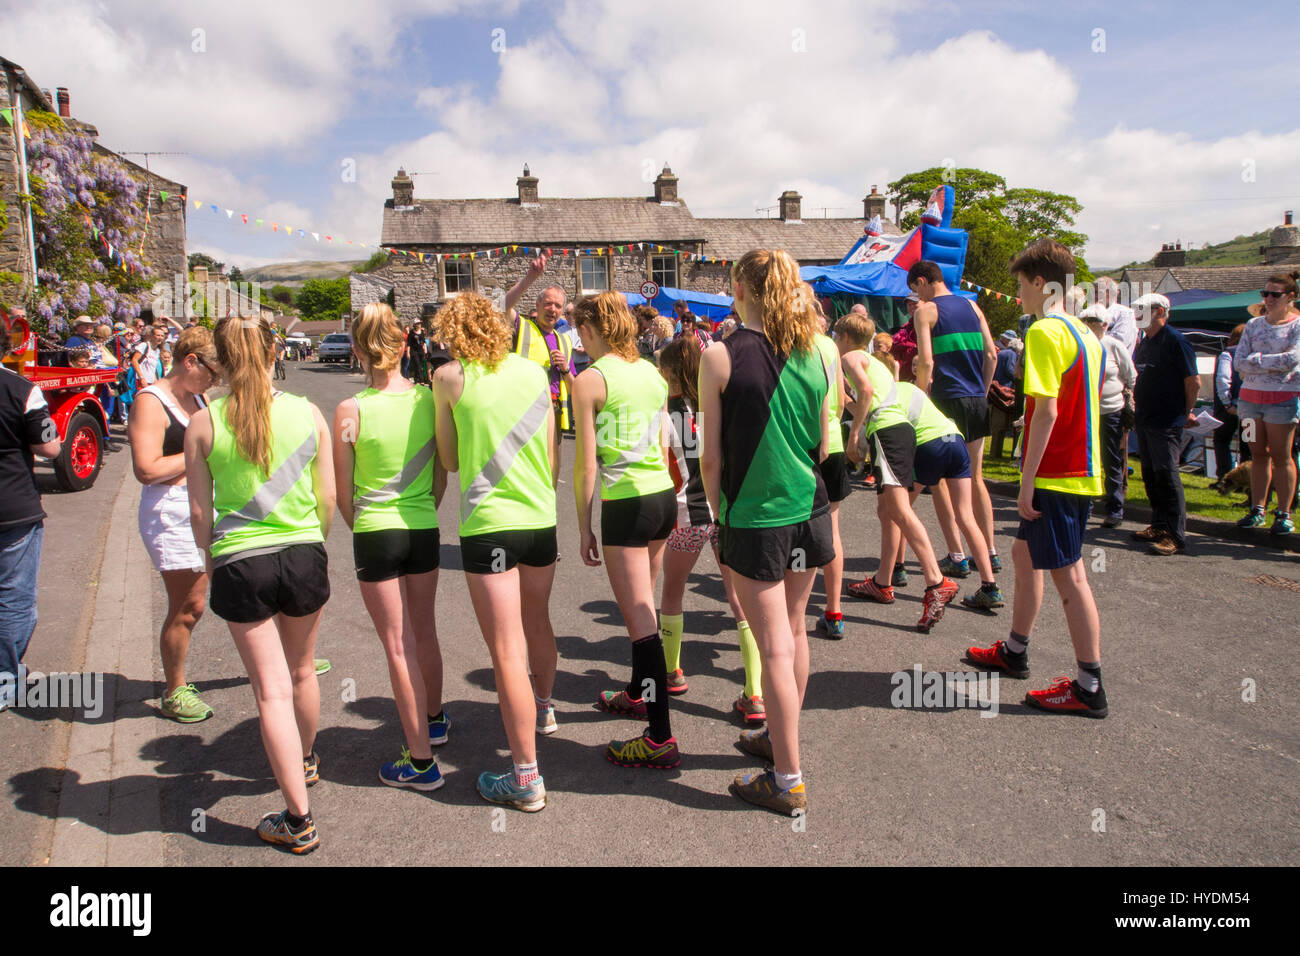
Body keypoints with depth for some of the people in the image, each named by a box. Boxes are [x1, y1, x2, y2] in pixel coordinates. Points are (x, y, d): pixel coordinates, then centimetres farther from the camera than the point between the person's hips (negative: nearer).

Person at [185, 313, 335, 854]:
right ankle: (306, 760, 49)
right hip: (303, 555, 2)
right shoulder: (308, 413, -3)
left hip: (239, 564, -2)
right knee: (301, 671, 24)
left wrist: (212, 559, 14)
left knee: (272, 689, 4)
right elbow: (327, 498, 1)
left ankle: (299, 820, 8)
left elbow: (200, 512, -2)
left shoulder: (204, 423, -7)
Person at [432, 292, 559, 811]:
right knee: (537, 622, 27)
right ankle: (543, 709, 51)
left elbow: (450, 461, 4)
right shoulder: (535, 372, 7)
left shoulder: (450, 377, -4)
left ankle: (526, 778, 3)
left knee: (507, 651, -2)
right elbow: (554, 459, 11)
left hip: (488, 525, -5)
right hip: (541, 520, 5)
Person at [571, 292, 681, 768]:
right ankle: (638, 693, 42)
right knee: (641, 606, 23)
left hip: (626, 502, -7)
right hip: (664, 494, 7)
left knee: (640, 617, -4)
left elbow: (586, 463, -9)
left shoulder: (589, 380, -8)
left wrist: (583, 526, -2)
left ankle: (661, 739, -1)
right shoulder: (652, 373, 11)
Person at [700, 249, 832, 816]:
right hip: (809, 510, 6)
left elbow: (711, 457, -9)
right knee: (794, 630, 19)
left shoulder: (721, 359, -12)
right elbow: (822, 444, 10)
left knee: (776, 647, 1)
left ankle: (789, 782, 11)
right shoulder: (813, 354, 2)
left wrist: (719, 513, 5)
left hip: (756, 518, -5)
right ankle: (780, 738, 37)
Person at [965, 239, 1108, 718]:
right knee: (1025, 553, 20)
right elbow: (1088, 403, 17)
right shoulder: (1087, 334, 13)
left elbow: (1047, 411, -21)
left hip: (1057, 475, -10)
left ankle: (1089, 688, 5)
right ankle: (1014, 651, 33)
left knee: (1068, 574, -3)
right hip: (1083, 469, 10)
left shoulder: (1044, 332, -15)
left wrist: (1028, 478, -18)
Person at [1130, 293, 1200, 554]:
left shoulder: (1175, 340, -11)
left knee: (1167, 475, -10)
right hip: (1144, 420, 9)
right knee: (1150, 475, 13)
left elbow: (1193, 381, -10)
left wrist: (1186, 413, -2)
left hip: (1167, 422, -9)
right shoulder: (1144, 342, 14)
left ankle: (1176, 536, -7)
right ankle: (1159, 526, 23)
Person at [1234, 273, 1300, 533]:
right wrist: (1275, 362, -10)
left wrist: (1256, 359, -11)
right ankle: (1257, 509, 16)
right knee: (1259, 455, 10)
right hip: (1250, 396, 4)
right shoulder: (1254, 324, 10)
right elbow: (1240, 362, 0)